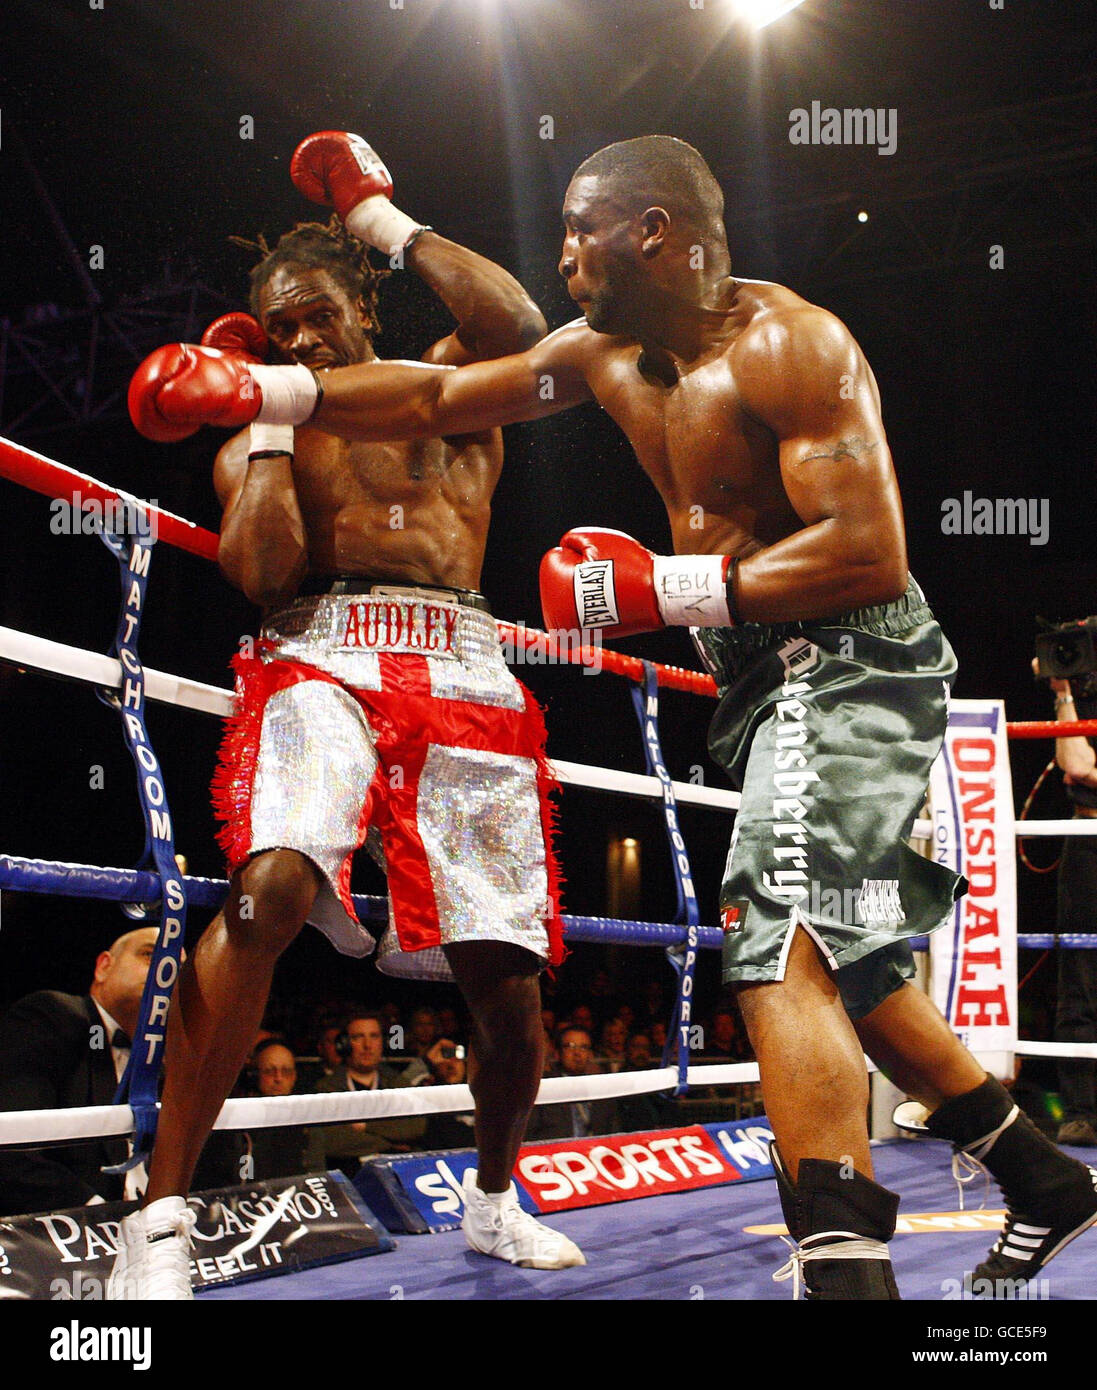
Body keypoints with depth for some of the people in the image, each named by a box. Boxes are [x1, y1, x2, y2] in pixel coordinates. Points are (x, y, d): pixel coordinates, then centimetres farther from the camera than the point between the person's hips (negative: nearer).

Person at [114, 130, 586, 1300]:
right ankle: (160, 1216, -27)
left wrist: (386, 219, 6)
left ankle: (493, 1198, 26)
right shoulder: (256, 445, 20)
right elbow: (261, 572, 1)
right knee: (270, 883, -32)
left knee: (504, 974, -2)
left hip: (465, 675, 1)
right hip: (322, 655, -1)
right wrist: (269, 414, 6)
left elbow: (517, 325, -3)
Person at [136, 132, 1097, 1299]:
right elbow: (438, 399, 16)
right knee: (843, 971, 16)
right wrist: (260, 393, 10)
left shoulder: (784, 345, -16)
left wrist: (663, 587, -25)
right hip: (764, 679, 10)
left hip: (851, 664, -9)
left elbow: (869, 551, -25)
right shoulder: (607, 354, 10)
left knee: (781, 951, -25)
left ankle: (844, 1265, -30)